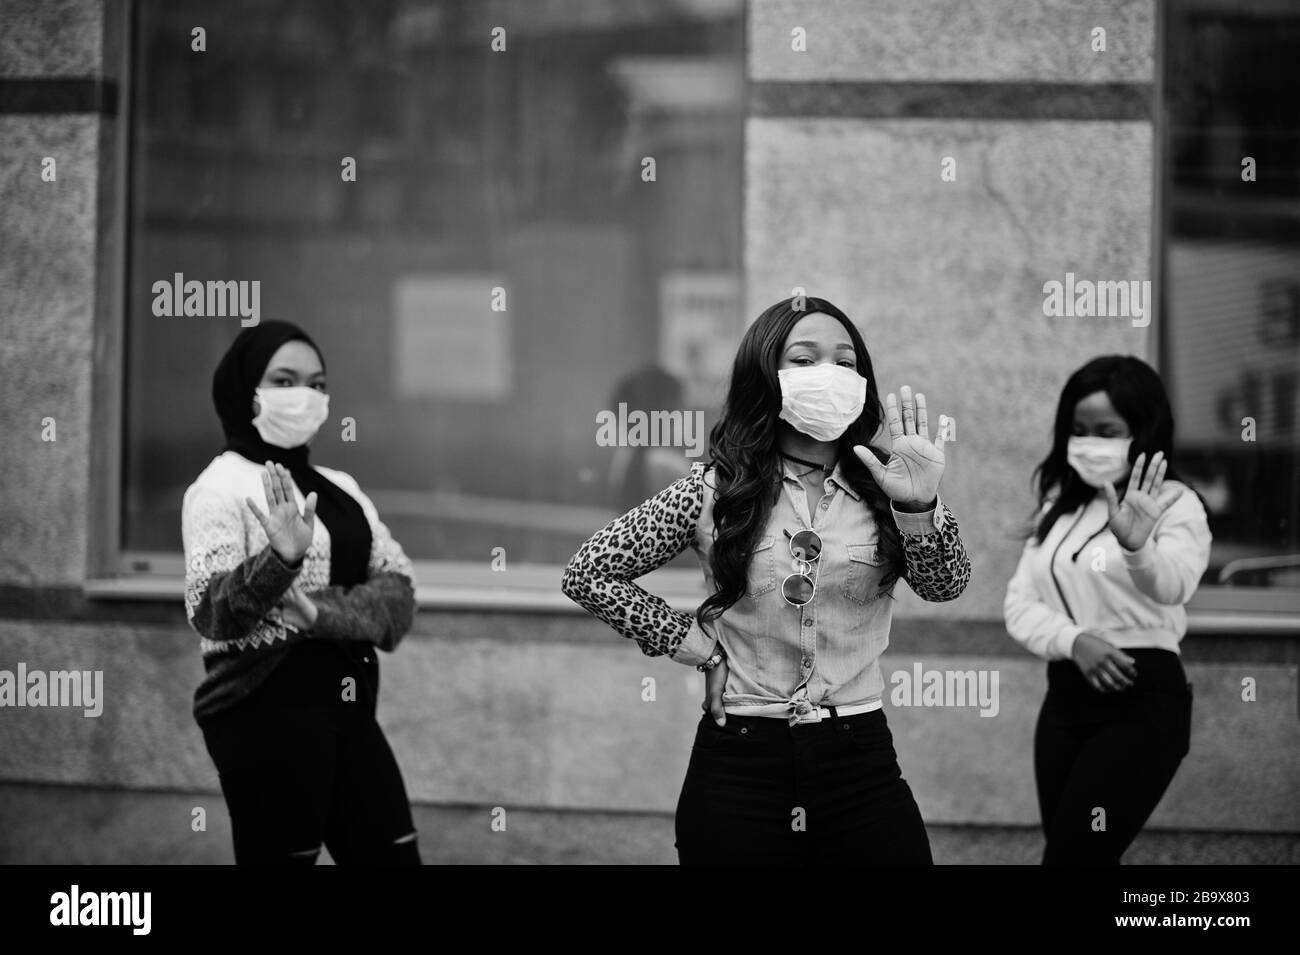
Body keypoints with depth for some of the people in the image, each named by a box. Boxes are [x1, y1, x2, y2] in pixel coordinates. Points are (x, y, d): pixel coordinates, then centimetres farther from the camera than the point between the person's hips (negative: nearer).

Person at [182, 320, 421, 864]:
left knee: (392, 855, 7)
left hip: (346, 704, 7)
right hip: (267, 709, -7)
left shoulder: (337, 488, 16)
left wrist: (325, 614, -15)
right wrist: (281, 560, -34)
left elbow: (397, 593, 4)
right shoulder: (221, 488, -6)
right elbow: (210, 614, -17)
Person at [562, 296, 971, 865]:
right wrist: (692, 643, -2)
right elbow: (589, 573, 3)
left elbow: (945, 584, -9)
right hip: (739, 769, -1)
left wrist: (919, 507, -27)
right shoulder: (714, 491, 0)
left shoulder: (874, 486, 4)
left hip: (860, 763, 1)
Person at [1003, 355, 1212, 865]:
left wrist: (1136, 546, -50)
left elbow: (1171, 587, -27)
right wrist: (1074, 641, -14)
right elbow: (1019, 604, 7)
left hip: (1143, 701, -6)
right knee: (1084, 856, 8)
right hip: (1066, 697, 6)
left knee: (1070, 854, -12)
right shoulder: (1061, 505, 14)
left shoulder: (1174, 505, -6)